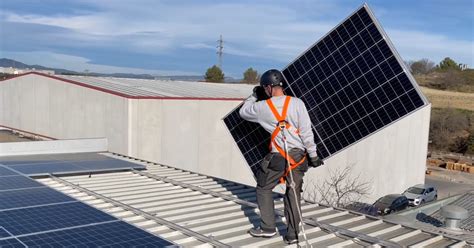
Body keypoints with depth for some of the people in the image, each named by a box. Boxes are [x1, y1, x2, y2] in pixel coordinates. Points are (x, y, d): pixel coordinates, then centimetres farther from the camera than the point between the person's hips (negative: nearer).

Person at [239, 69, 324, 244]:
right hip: (298, 155, 2)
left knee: (263, 188, 18)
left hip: (278, 157, -2)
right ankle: (292, 234, 16)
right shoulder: (297, 103, -3)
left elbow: (243, 112, 16)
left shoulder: (264, 107, -4)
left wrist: (254, 96, 29)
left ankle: (268, 228, 22)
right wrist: (313, 155, 3)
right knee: (294, 193, 11)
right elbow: (306, 131, -5)